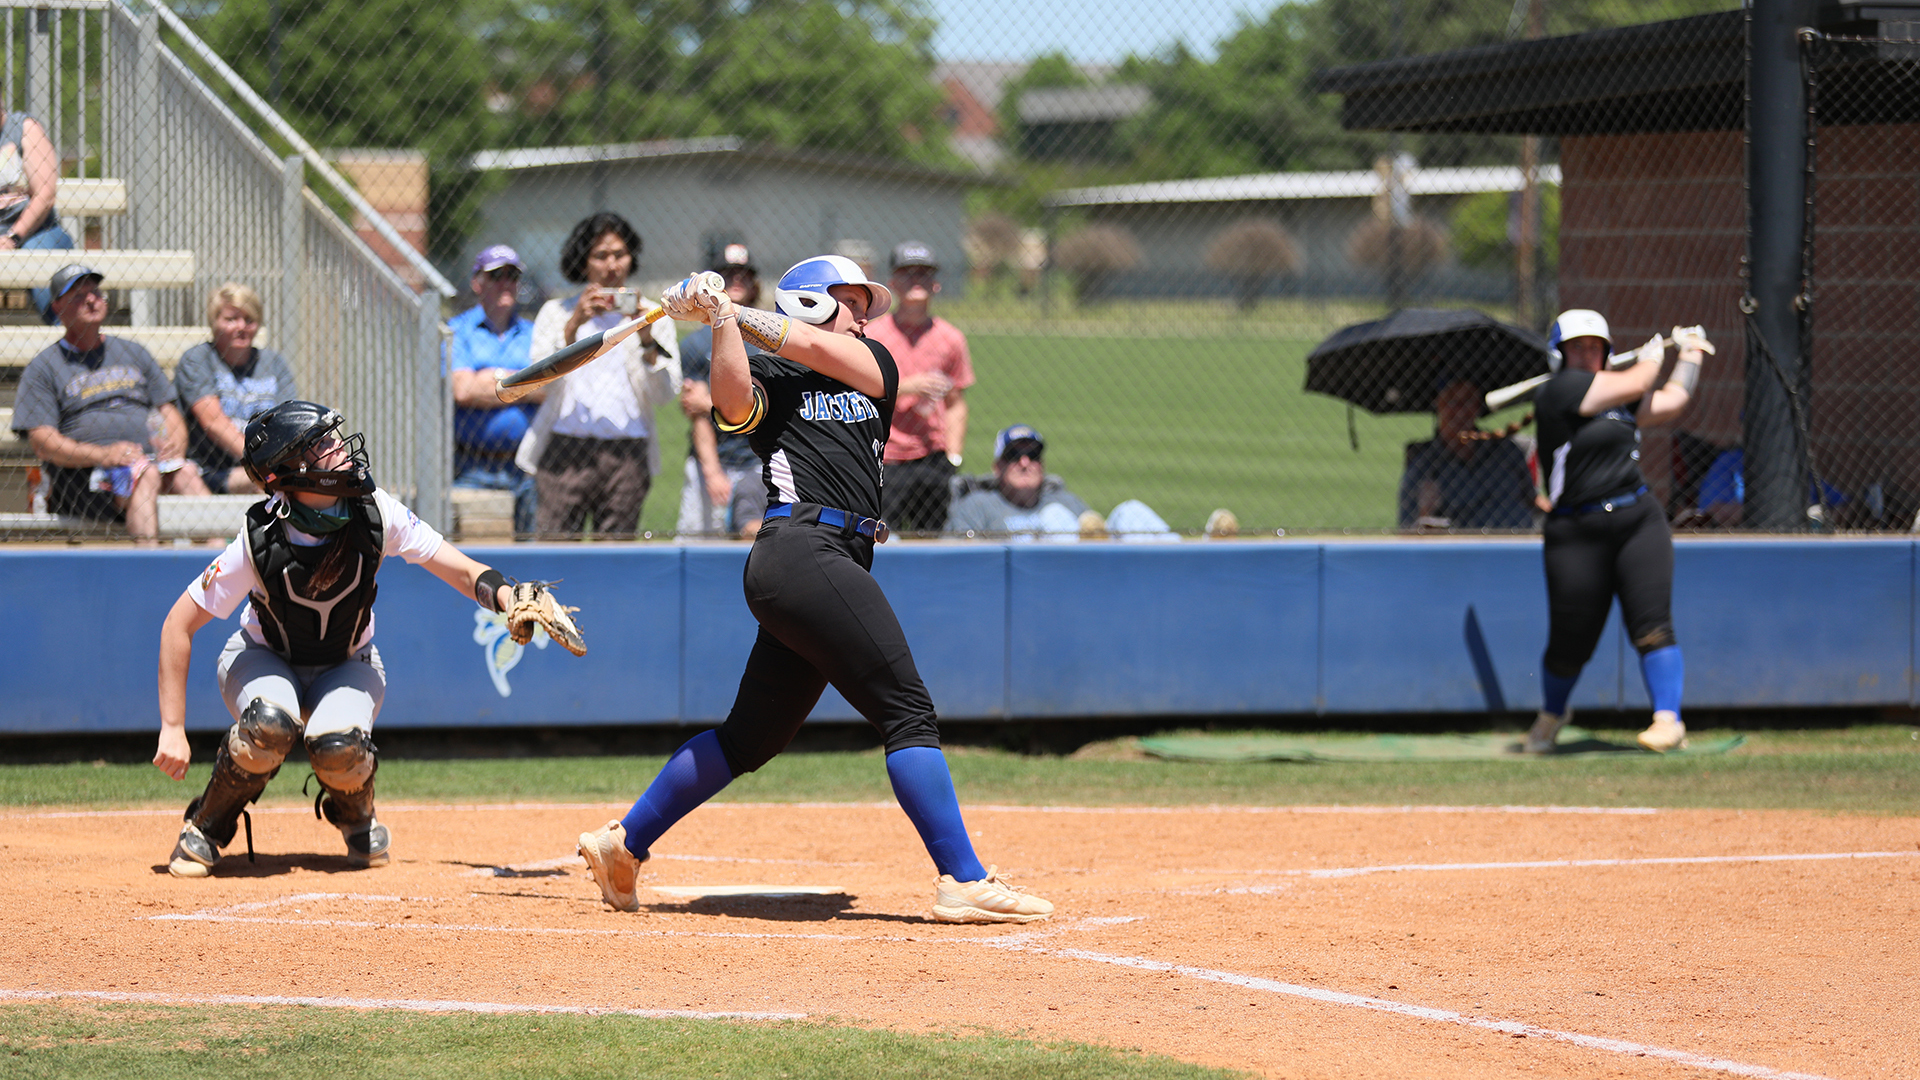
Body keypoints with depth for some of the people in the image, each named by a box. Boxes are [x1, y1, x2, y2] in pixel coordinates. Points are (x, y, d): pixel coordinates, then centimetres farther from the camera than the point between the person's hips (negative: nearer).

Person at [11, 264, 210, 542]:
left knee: (185, 473, -30)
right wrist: (102, 454, -17)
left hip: (152, 459, 4)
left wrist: (175, 444, -3)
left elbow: (168, 412, 23)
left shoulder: (133, 353, 26)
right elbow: (42, 443, -1)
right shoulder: (43, 367, 11)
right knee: (146, 474, -35)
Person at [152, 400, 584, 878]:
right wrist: (172, 729, -24)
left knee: (338, 747, -31)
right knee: (270, 727, -36)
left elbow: (463, 572, -17)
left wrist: (510, 597, -40)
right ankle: (206, 828, -9)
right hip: (262, 660, -1)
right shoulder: (259, 543, -28)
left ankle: (358, 820, 4)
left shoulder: (375, 515, -22)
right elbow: (179, 625, -20)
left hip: (347, 666, 1)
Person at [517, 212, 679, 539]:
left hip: (627, 453, 0)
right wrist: (574, 325, -13)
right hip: (564, 450, 0)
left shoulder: (652, 315, 14)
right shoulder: (556, 313, 14)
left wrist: (645, 337, -10)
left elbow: (666, 393, 3)